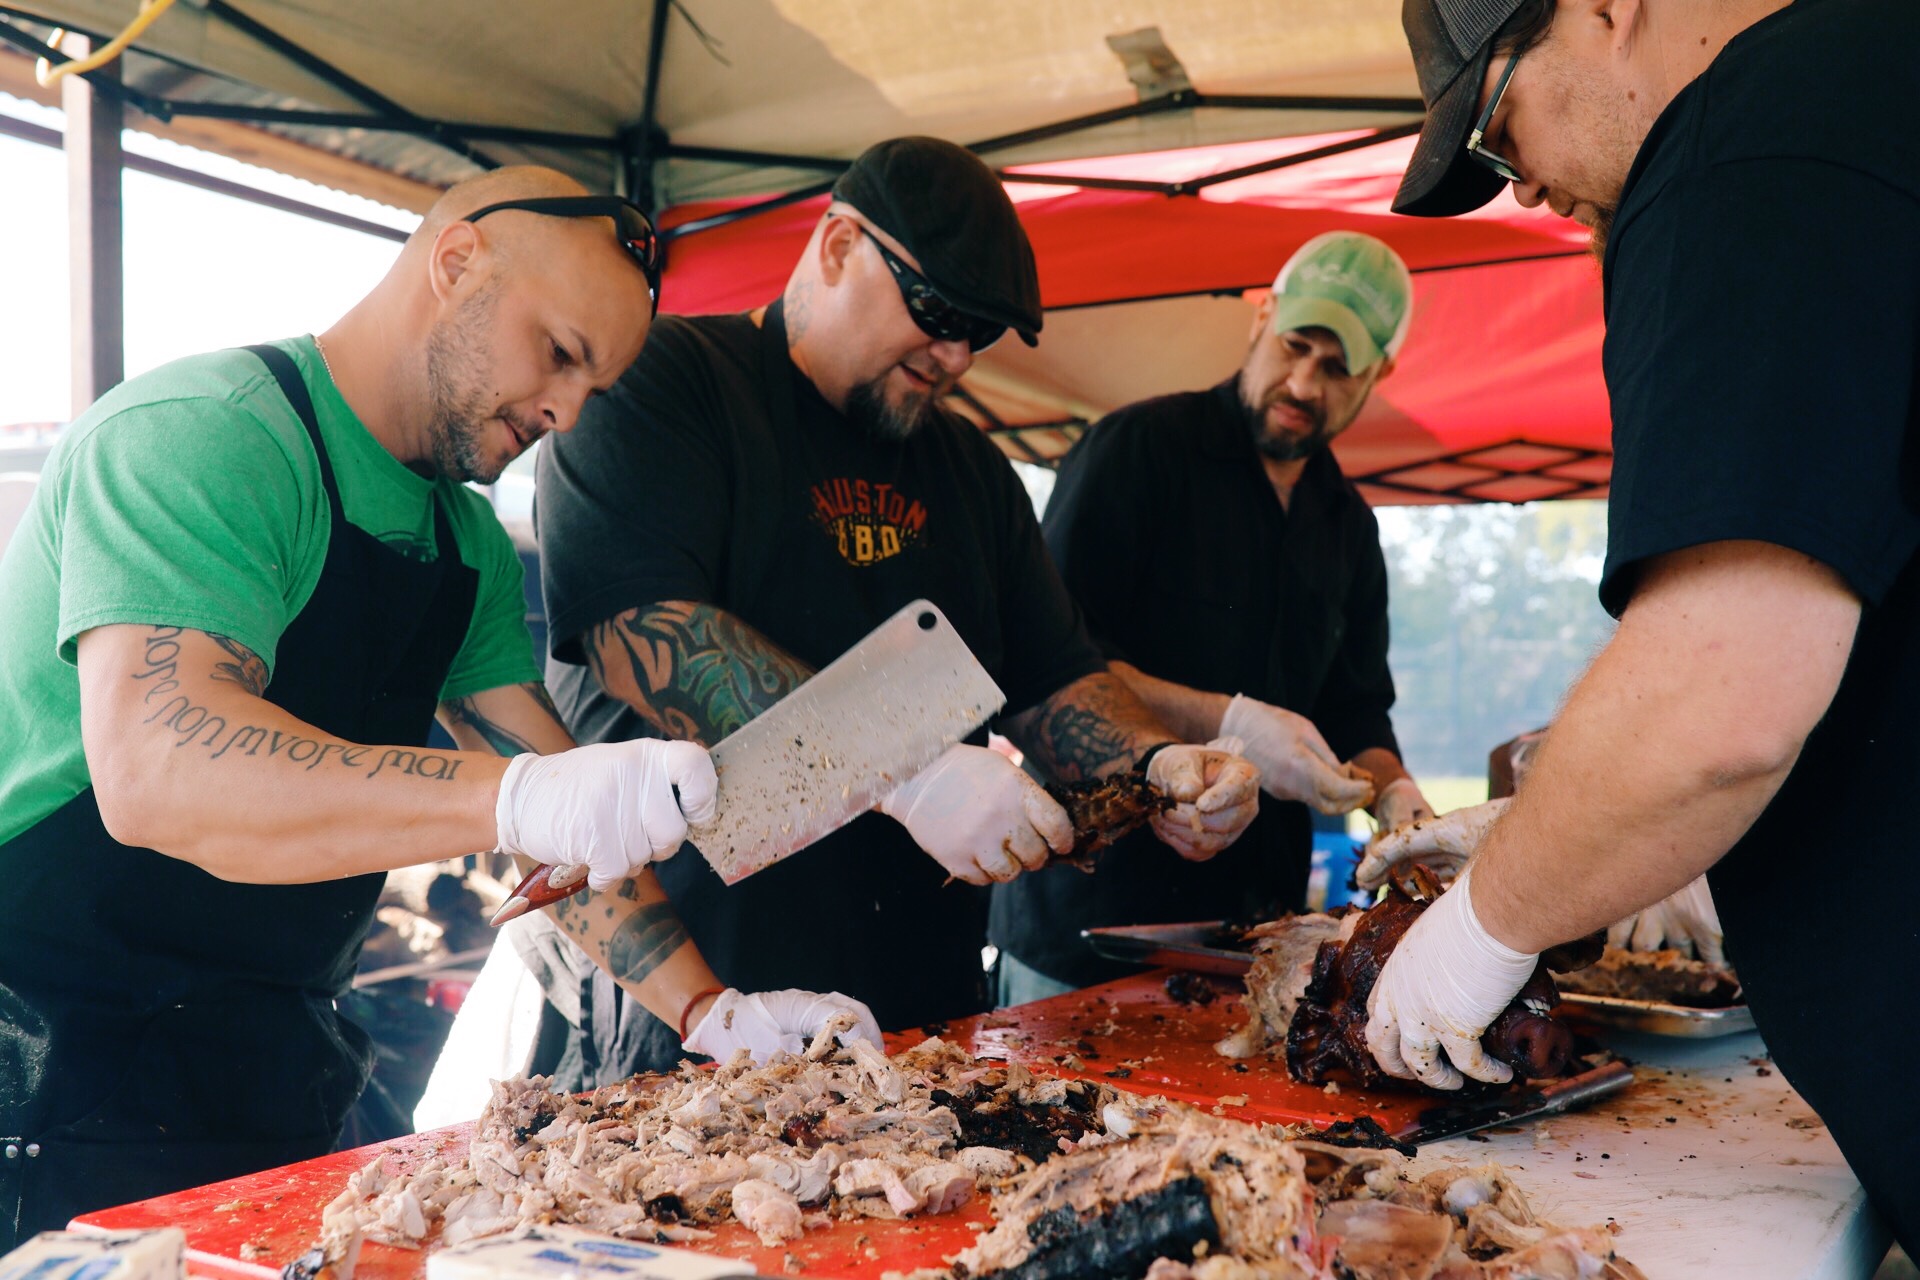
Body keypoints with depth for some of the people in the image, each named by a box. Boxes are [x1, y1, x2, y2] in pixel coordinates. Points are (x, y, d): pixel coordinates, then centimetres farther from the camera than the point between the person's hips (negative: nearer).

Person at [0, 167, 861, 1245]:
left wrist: (715, 1014, -5)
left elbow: (575, 804, 6)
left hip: (279, 1076, 8)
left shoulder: (469, 540, 8)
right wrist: (515, 801, -42)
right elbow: (152, 770, -33)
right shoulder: (202, 438, -19)